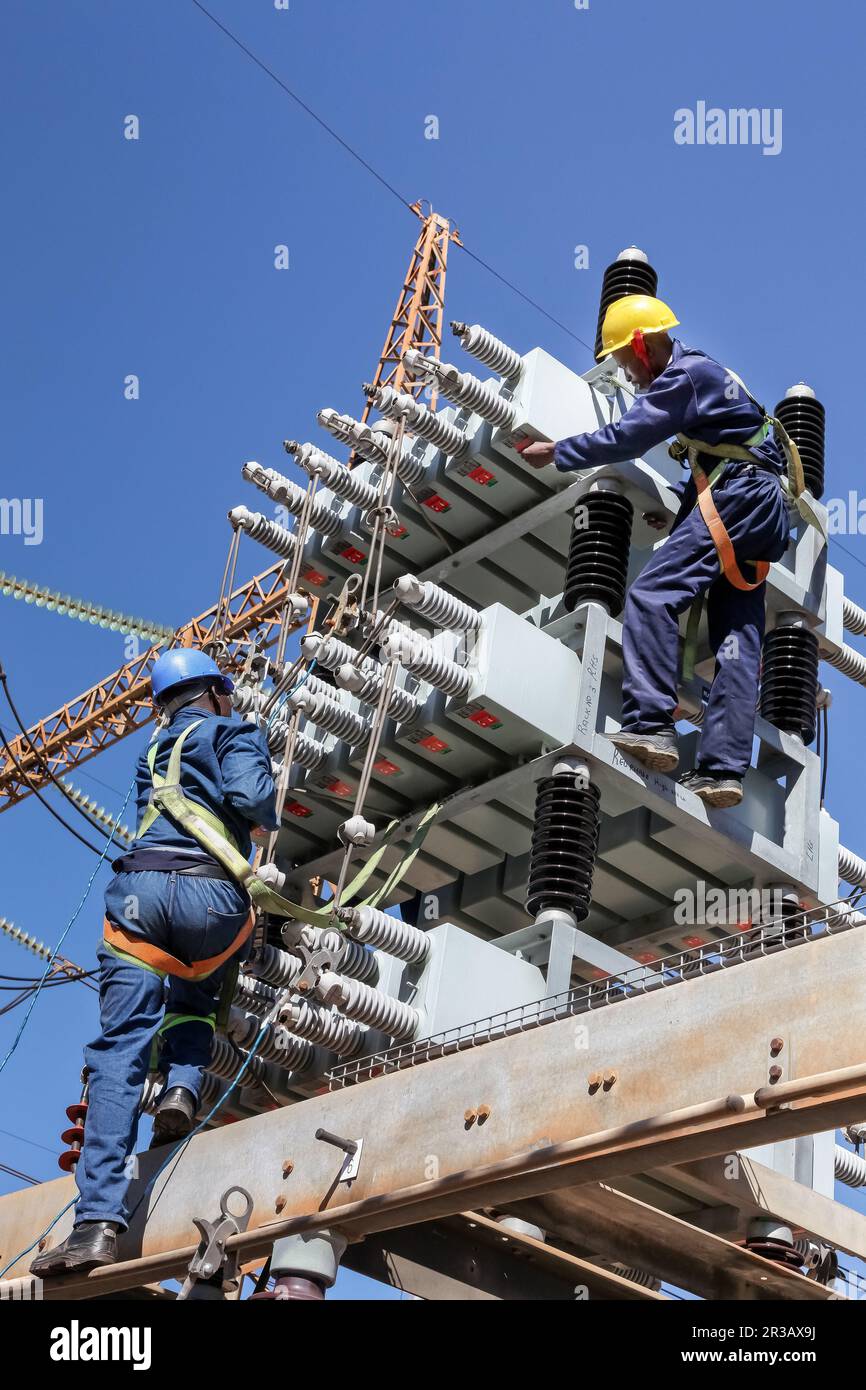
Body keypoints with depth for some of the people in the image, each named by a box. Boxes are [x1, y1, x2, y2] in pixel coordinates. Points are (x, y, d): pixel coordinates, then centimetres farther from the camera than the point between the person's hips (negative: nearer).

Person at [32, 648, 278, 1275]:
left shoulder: (153, 752, 32)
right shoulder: (234, 732, 15)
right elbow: (249, 798, -4)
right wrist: (273, 818, 17)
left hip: (140, 887, 2)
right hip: (211, 894, -2)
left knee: (120, 1049, -4)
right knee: (195, 998, 30)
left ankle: (100, 1221, -15)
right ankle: (184, 1085, 0)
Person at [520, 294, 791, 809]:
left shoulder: (685, 374, -3)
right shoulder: (706, 373, 28)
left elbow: (626, 437, -11)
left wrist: (556, 453, -2)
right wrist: (677, 505, 19)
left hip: (735, 497, -10)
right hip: (764, 514, 10)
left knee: (653, 595, -19)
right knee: (737, 640, -1)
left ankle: (650, 725, -31)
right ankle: (725, 767, -7)